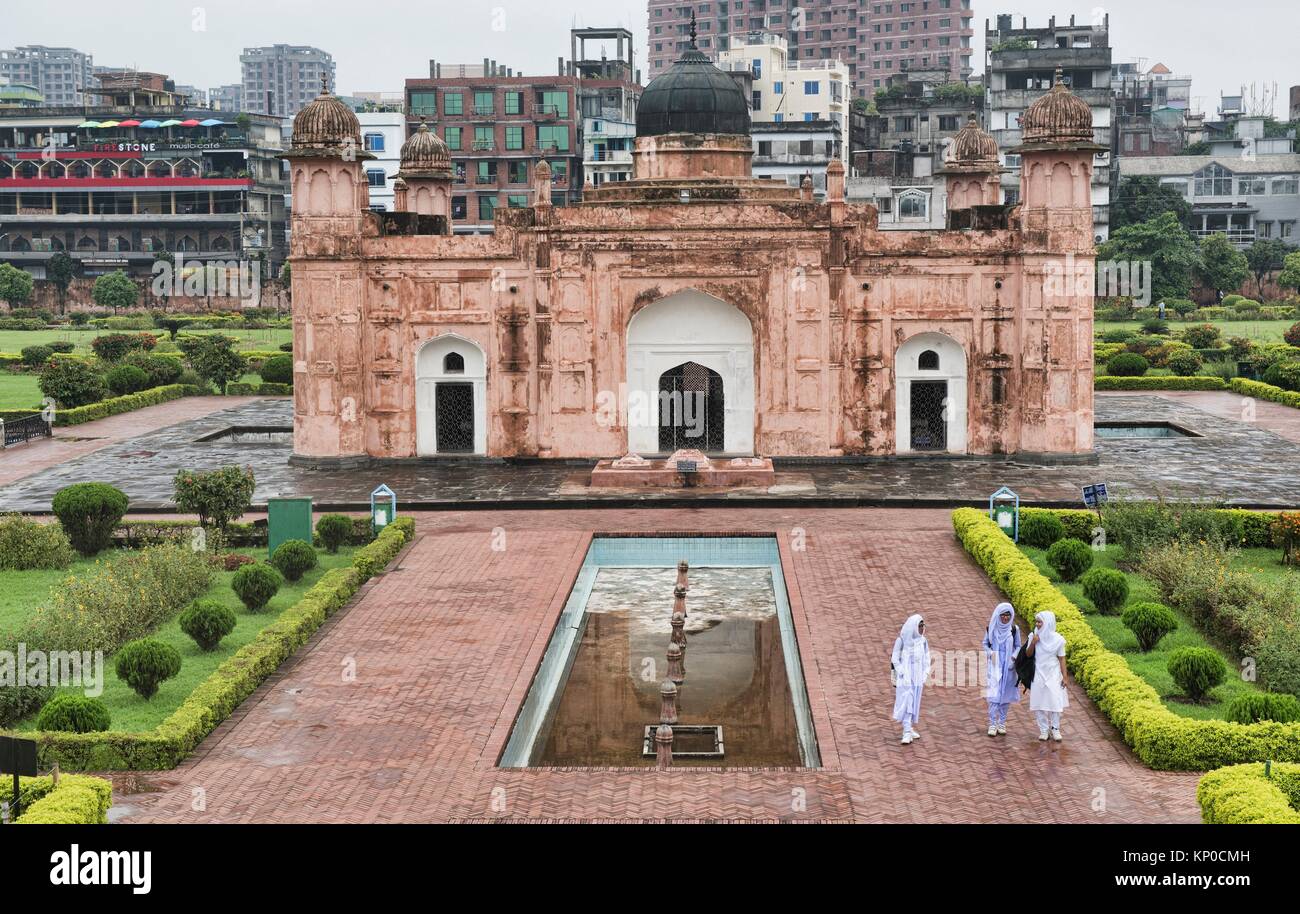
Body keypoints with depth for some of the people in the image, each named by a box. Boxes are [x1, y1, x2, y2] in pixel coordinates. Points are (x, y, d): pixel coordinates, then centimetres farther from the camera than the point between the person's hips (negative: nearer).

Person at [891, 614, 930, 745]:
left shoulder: (923, 641, 4)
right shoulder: (902, 640, -9)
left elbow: (926, 659, 11)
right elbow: (895, 659, -6)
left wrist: (925, 676, 3)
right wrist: (902, 674, -13)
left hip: (917, 677, 5)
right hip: (905, 676, -5)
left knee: (914, 703, 10)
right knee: (906, 702, -11)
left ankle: (909, 728, 22)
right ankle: (907, 733, -15)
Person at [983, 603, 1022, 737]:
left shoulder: (1014, 629, -1)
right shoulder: (992, 627, -3)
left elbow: (1018, 646, 6)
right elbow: (985, 643, 6)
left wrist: (1014, 657, -12)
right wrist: (989, 653, -13)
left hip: (1008, 665, 1)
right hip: (995, 664, -1)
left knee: (1006, 694, 7)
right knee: (994, 694, -7)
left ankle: (1002, 723, 18)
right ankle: (992, 724, -2)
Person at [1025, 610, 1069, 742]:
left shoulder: (1057, 639, -9)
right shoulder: (1034, 636, -4)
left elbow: (1062, 658, -3)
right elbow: (1028, 654, 0)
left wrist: (1064, 676, -6)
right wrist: (1033, 643, -19)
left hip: (1053, 675, -1)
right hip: (1039, 674, 1)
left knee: (1055, 701, -1)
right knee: (1040, 702, 3)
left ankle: (1055, 729, 12)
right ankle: (1043, 730, 12)